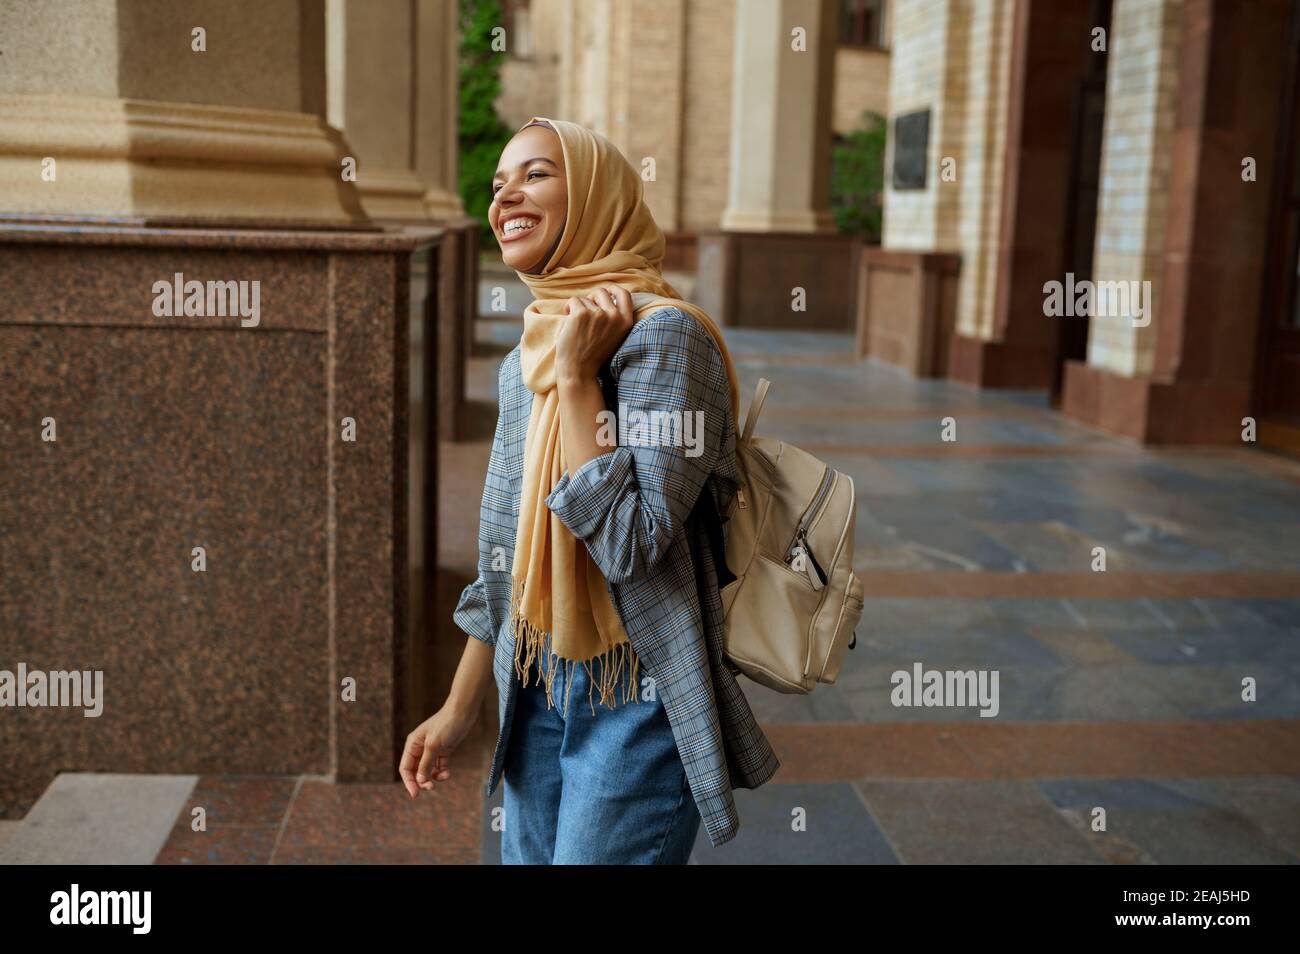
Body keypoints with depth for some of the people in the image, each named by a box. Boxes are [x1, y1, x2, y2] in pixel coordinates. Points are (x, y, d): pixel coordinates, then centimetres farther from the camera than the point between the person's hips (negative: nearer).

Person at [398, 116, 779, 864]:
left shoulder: (662, 336, -18)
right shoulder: (526, 359, 6)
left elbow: (630, 542, -27)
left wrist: (576, 378, -22)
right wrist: (460, 710, 16)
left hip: (637, 707, -7)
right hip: (540, 694, 7)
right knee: (529, 854, 18)